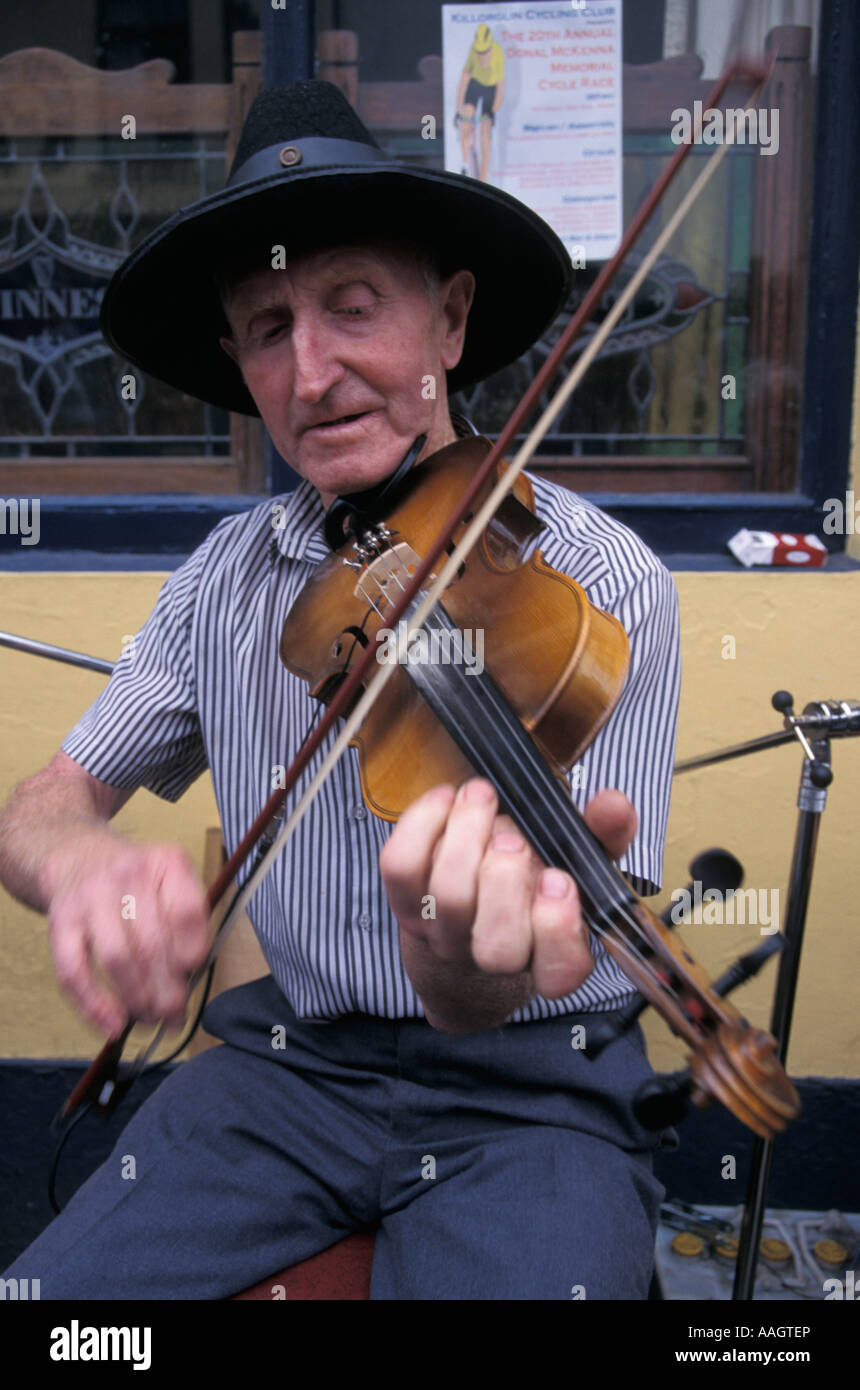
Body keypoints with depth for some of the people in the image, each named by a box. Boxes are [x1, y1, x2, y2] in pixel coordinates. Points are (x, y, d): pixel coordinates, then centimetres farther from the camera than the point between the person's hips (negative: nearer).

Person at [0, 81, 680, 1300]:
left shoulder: (600, 581, -13)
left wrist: (470, 981, -42)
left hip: (527, 1081, -2)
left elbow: (563, 945, -18)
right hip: (289, 1057, 3)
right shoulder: (229, 579, 1)